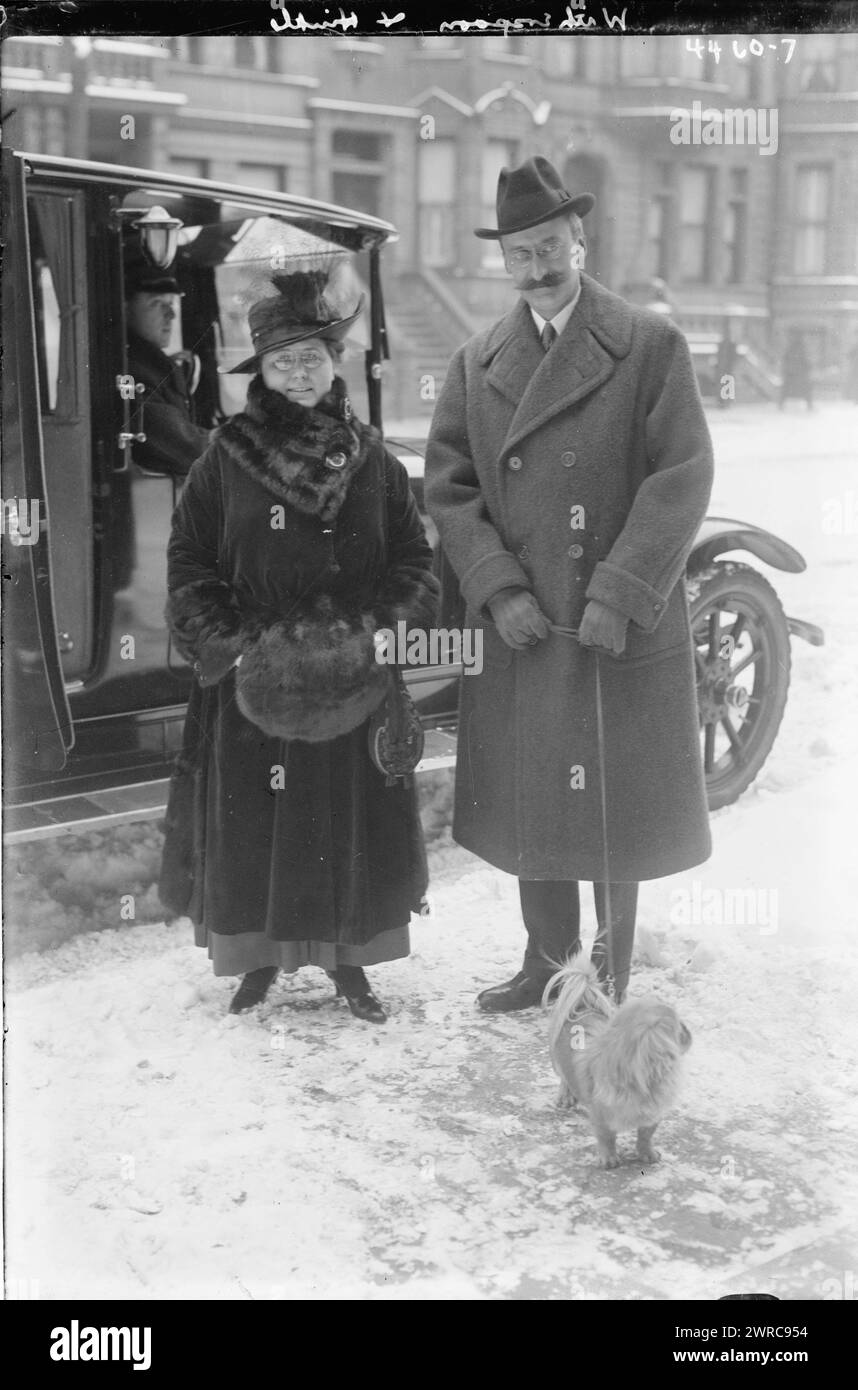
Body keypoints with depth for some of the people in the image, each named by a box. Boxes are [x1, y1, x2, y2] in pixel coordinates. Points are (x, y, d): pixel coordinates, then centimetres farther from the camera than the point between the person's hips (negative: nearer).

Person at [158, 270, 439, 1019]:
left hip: (354, 684, 1)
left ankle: (349, 961, 25)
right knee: (251, 824, 5)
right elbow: (189, 565, 0)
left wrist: (382, 631, -10)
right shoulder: (225, 460, 0)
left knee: (351, 821, 8)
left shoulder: (373, 463, 4)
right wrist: (227, 644, -11)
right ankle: (258, 958, 24)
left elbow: (415, 563, 5)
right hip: (252, 686, -1)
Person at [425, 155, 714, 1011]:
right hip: (519, 627, 3)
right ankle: (547, 960, 31)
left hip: (623, 628, -3)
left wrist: (618, 598, -16)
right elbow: (448, 487, 4)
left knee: (616, 803, 7)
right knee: (530, 803, 12)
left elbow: (682, 480, -9)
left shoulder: (651, 345, -3)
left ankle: (612, 976, 25)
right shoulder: (476, 363, 8)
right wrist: (498, 588, -9)